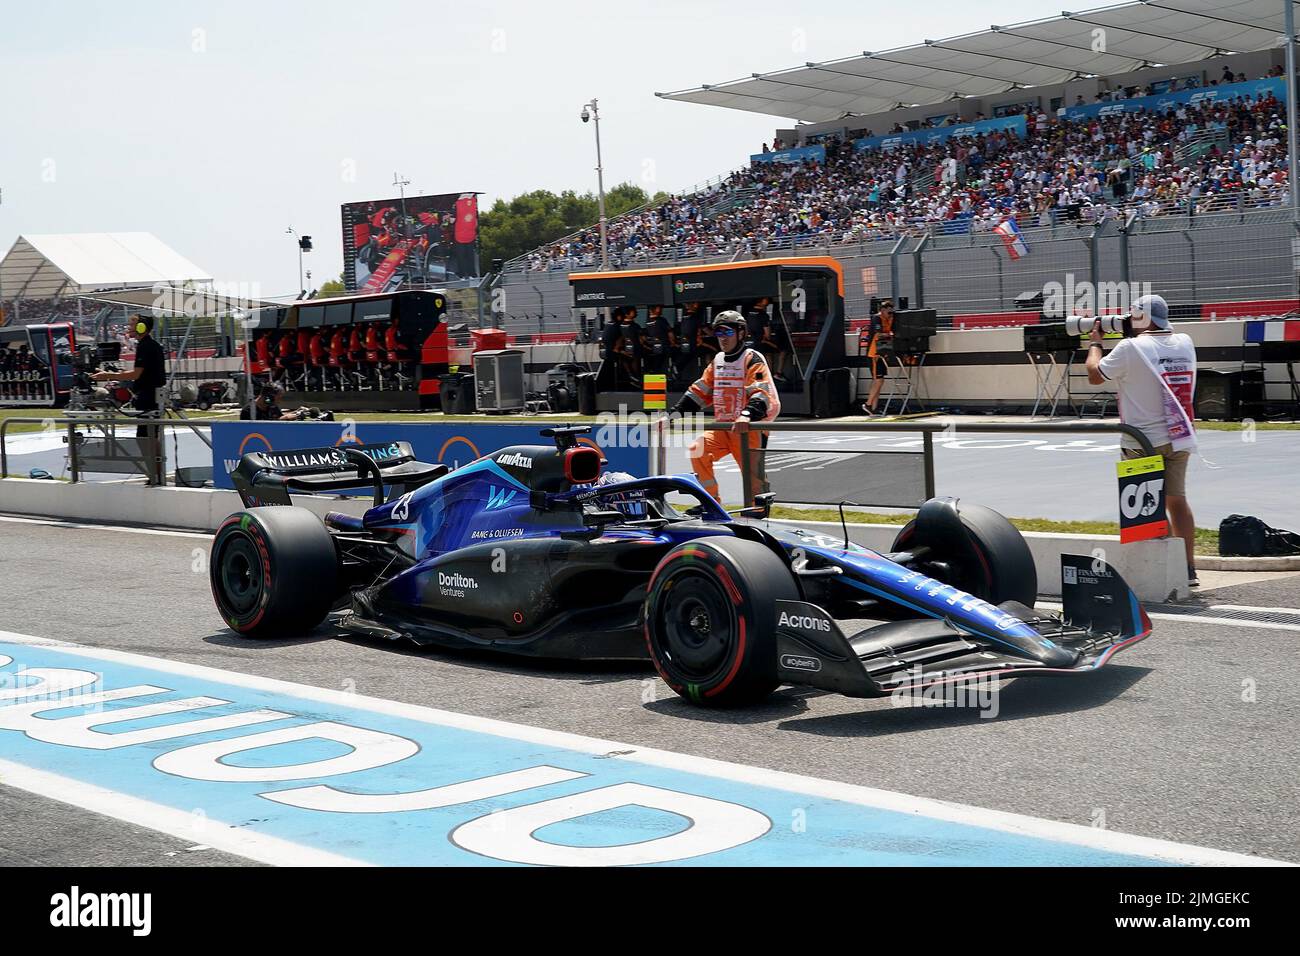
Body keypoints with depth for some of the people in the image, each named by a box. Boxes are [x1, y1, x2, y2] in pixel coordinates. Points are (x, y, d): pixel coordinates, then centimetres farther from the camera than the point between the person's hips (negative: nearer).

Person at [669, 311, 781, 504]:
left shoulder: (753, 359, -6)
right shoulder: (718, 361, 16)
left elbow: (761, 394, -21)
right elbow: (699, 392, 16)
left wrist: (746, 415, -39)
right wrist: (675, 413, 5)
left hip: (748, 428, -6)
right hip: (722, 428, 6)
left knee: (752, 474, -7)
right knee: (697, 450, -15)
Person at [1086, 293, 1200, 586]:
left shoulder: (1130, 348, -14)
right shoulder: (1184, 343, 5)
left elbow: (1095, 375, -2)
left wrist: (1095, 343, 13)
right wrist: (1132, 335, 19)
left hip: (1144, 442, -5)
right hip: (1179, 438, 5)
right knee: (1176, 500, 12)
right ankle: (1188, 568, 13)